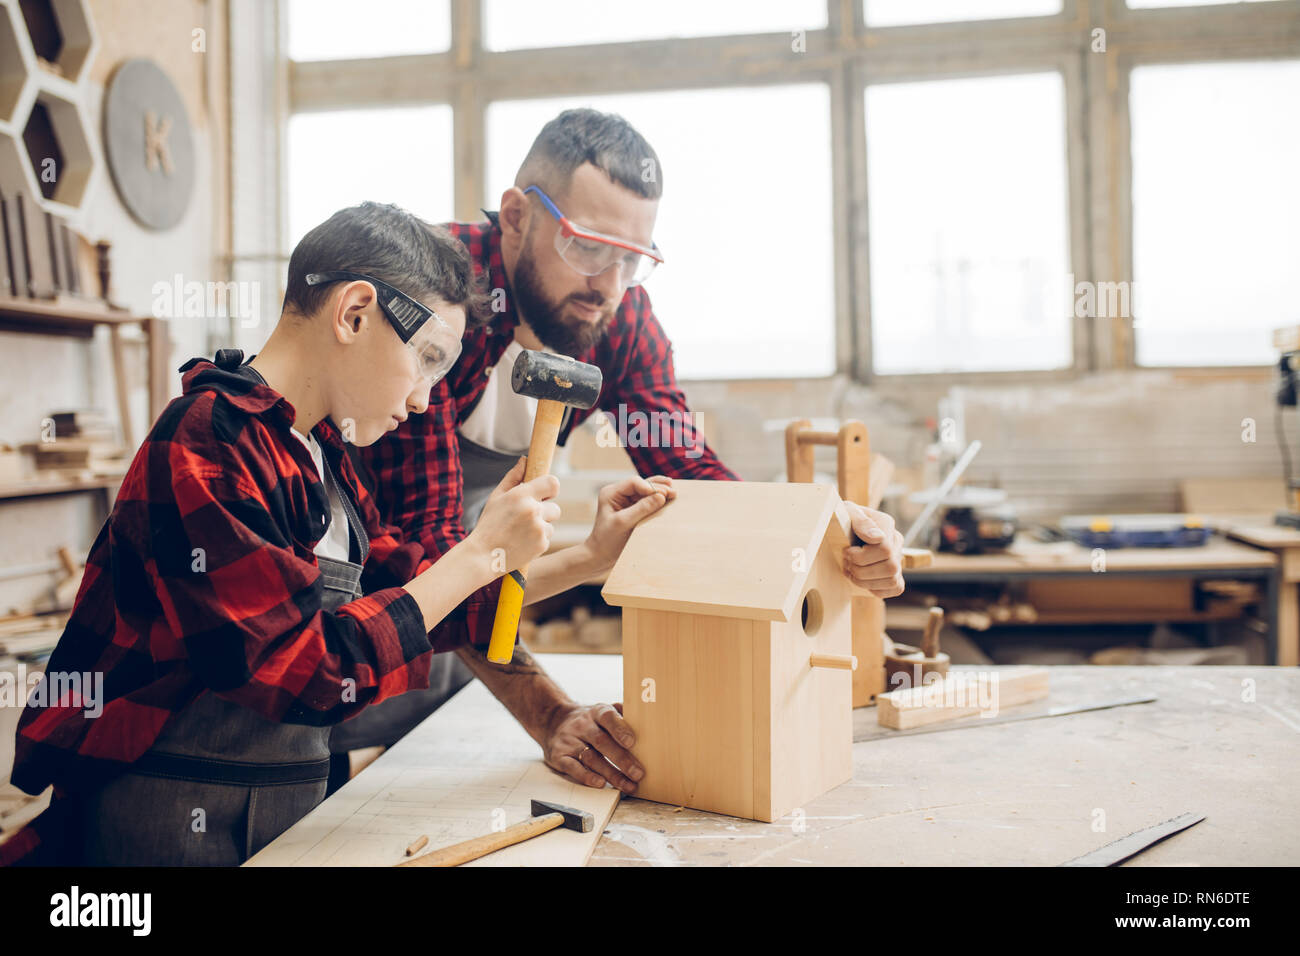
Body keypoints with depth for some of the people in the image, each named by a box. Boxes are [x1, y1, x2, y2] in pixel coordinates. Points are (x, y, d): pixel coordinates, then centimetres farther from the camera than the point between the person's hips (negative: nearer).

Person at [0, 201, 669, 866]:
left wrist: (591, 557, 6)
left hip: (289, 808, 8)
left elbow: (418, 599, 11)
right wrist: (484, 553, -17)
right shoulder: (205, 445, -21)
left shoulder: (322, 456, 8)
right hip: (180, 822, -8)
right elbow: (315, 672, -24)